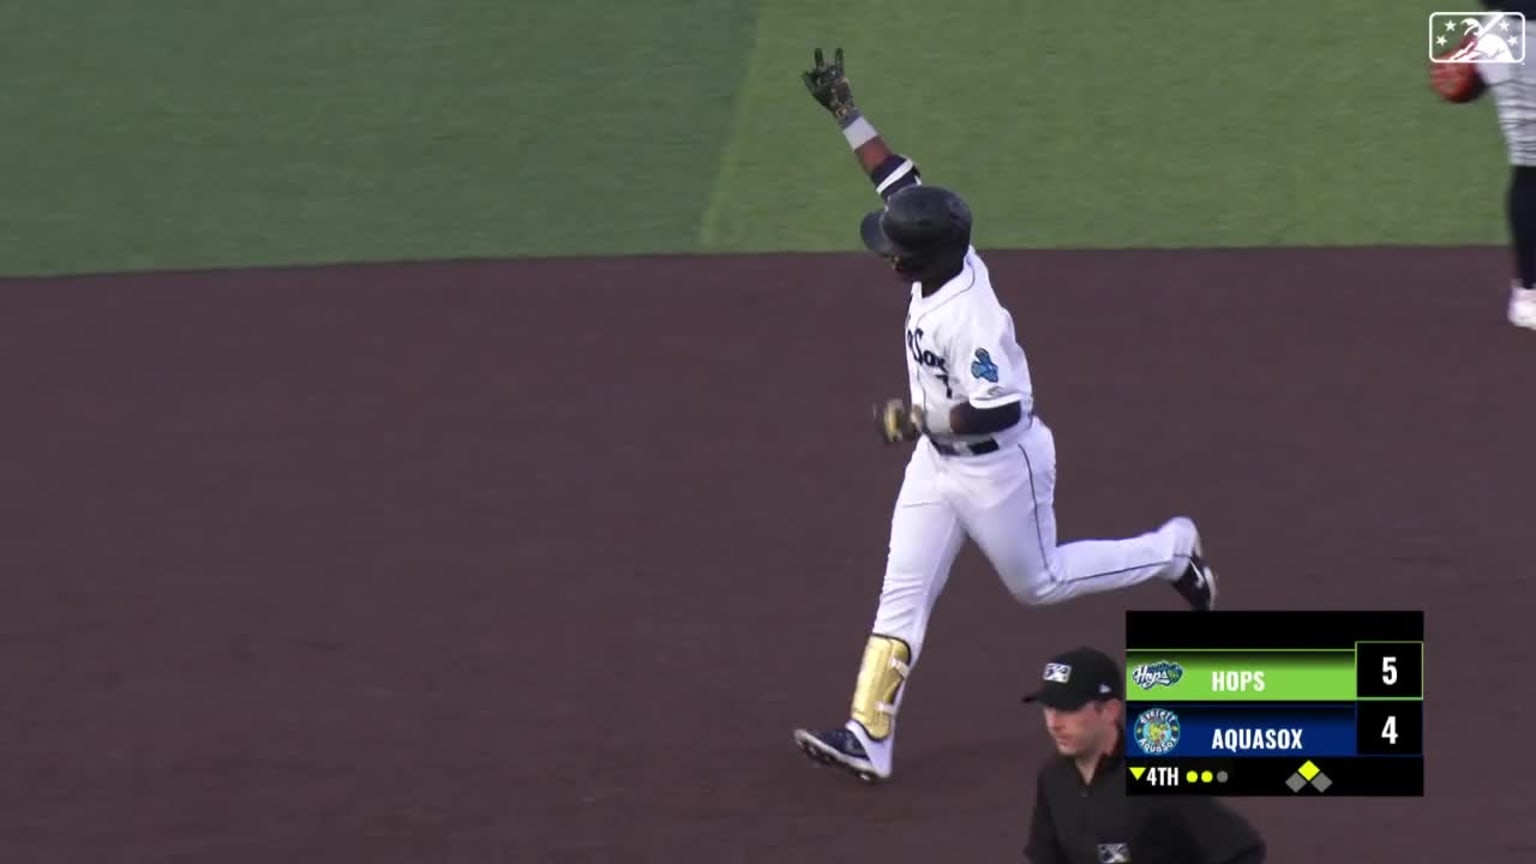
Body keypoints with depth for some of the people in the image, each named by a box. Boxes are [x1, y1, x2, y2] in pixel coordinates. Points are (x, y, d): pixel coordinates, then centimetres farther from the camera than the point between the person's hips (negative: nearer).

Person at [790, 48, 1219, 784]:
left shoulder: (973, 318, -34)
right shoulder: (944, 255, -10)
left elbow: (1000, 410, -34)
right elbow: (896, 174, 1)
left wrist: (919, 421, -30)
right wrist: (842, 112, -1)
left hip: (999, 466, -8)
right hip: (937, 458, 8)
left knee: (1038, 581, 15)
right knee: (903, 593, 2)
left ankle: (1171, 553, 35)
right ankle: (868, 737, 1)